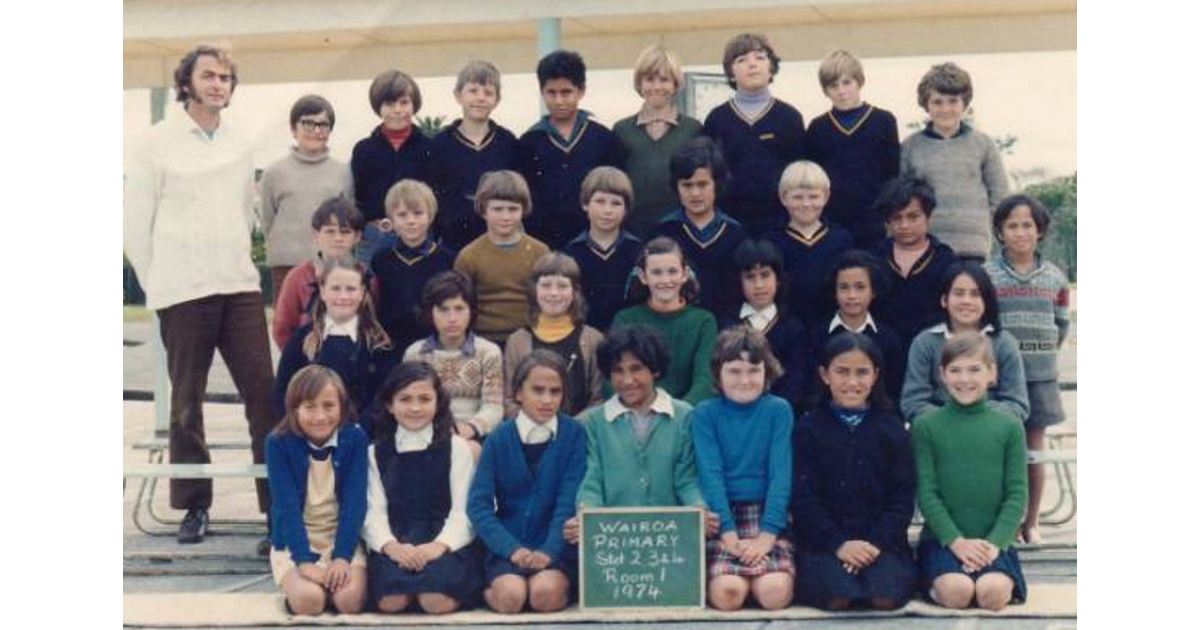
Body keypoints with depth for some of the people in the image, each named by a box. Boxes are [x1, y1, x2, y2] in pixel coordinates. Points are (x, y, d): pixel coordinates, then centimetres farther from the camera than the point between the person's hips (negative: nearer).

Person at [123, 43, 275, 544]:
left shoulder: (239, 144, 11)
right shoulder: (156, 144, -2)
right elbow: (135, 224, 0)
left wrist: (237, 263, 13)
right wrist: (158, 285, 2)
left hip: (240, 287, 4)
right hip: (182, 293, -3)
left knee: (264, 395, -3)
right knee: (187, 403, 5)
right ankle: (194, 507, 16)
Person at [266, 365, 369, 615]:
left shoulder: (355, 439, -6)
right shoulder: (279, 443, -9)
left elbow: (355, 501, -11)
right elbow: (286, 505, -15)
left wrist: (342, 556, -23)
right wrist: (305, 560, -26)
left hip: (342, 537, 1)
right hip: (295, 541, -1)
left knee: (350, 599, -25)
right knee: (308, 600, -27)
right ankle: (294, 582, 7)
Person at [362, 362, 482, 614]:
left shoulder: (457, 448, 10)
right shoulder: (375, 452, 15)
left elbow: (463, 510, 0)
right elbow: (374, 511, 3)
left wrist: (440, 545, -20)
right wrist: (390, 545, -19)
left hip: (445, 542, -1)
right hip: (396, 543, 1)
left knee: (437, 600, -31)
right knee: (391, 600, -30)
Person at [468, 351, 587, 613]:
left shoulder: (573, 434, 1)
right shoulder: (499, 439, 2)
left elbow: (569, 501, -6)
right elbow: (479, 506, -4)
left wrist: (549, 551, -20)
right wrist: (513, 549, -17)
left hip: (557, 547, -1)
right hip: (507, 547, 1)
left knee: (546, 593, -30)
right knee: (510, 596, -26)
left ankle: (566, 587, 1)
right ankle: (489, 588, 4)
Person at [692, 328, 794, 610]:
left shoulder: (778, 410, 5)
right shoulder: (705, 414, 4)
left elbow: (780, 474, -2)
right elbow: (711, 475, -4)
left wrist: (767, 534, -14)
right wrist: (728, 533, -16)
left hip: (768, 516, 1)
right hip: (723, 516, 0)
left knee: (775, 593, -24)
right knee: (726, 594, -25)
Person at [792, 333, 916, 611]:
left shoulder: (892, 428, 10)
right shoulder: (808, 428, 5)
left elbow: (902, 496, 4)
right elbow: (803, 497, -2)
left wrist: (876, 543, -12)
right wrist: (839, 544, -14)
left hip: (881, 539, 1)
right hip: (824, 540, -1)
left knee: (887, 594, -27)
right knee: (836, 596, -30)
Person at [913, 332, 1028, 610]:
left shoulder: (1009, 427, 5)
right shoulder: (926, 426, 2)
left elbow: (1017, 493, 3)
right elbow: (926, 492, -2)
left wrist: (995, 542, -10)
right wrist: (956, 541, -13)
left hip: (993, 540, 1)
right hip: (943, 539, -1)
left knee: (992, 593, -28)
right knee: (956, 592, -29)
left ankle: (1010, 583, 4)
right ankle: (934, 583, 2)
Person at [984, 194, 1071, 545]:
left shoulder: (1055, 278, 6)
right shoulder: (986, 276, -2)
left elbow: (1062, 326, 13)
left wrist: (1041, 354, 8)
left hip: (1041, 375, 2)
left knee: (1035, 449, 7)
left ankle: (1030, 523, 17)